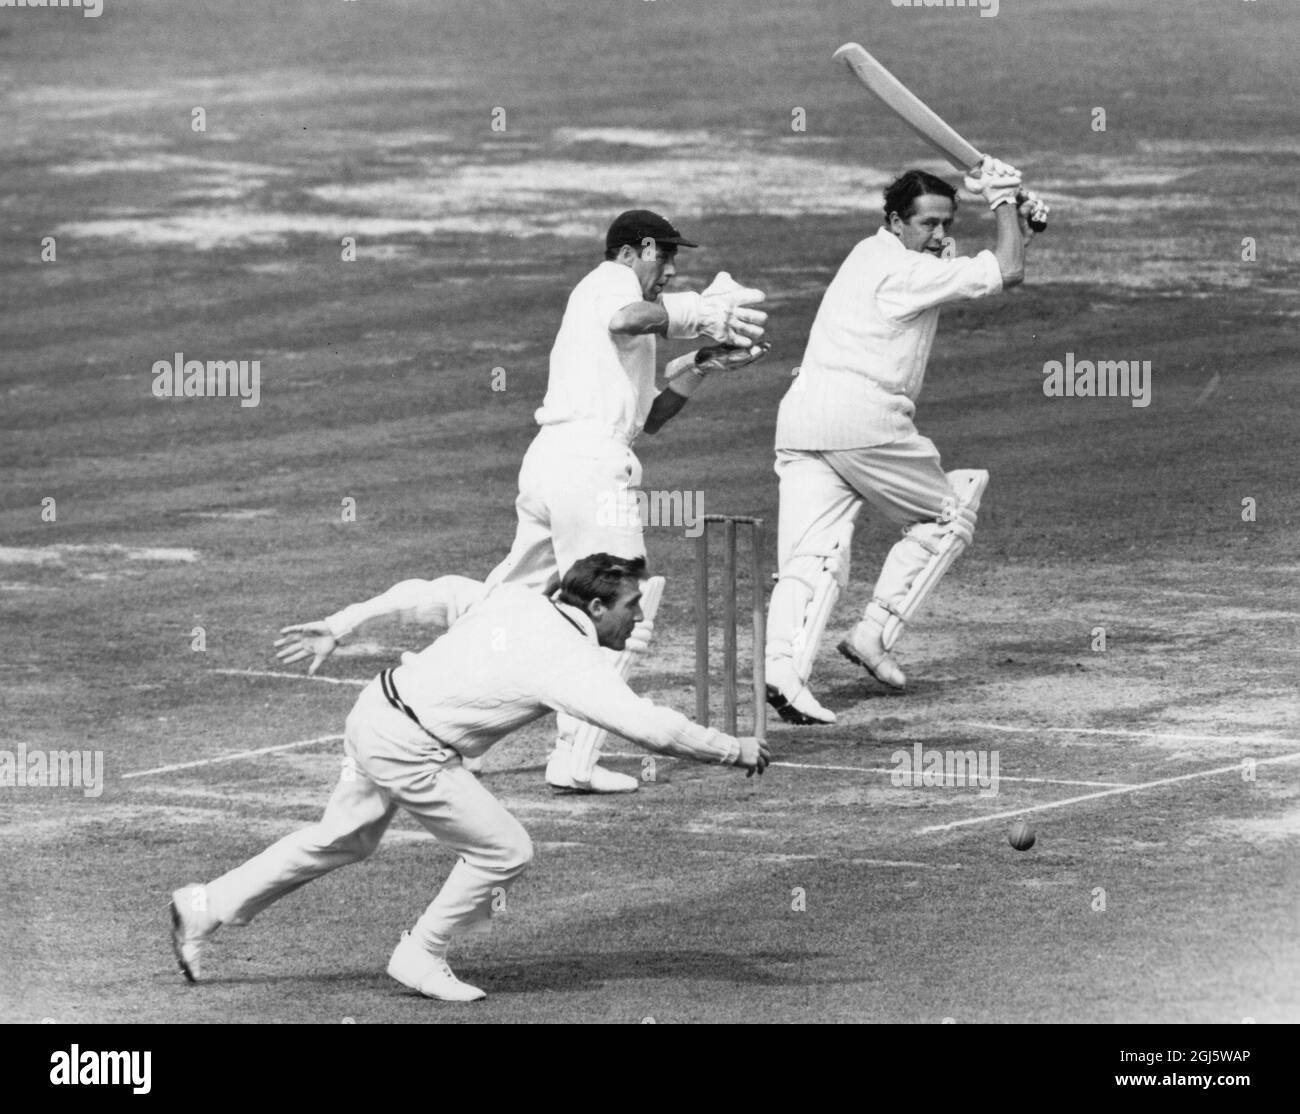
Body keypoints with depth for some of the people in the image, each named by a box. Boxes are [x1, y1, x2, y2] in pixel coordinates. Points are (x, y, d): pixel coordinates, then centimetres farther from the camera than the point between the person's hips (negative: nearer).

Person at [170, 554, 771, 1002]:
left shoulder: (518, 599, 5)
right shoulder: (574, 662, -18)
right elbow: (652, 727, -20)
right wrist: (736, 751, -10)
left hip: (375, 708, 9)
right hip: (407, 750, -9)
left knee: (342, 840, 26)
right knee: (503, 851, 1)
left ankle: (207, 907, 31)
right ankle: (421, 957, 15)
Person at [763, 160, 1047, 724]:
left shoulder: (873, 254, 23)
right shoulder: (905, 270, -7)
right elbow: (1008, 273, -9)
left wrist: (1019, 221, 14)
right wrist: (1001, 197, 4)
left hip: (800, 414, 8)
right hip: (860, 417, -8)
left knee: (811, 556, -4)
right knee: (948, 512, 12)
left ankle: (784, 666, -25)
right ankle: (875, 633, 4)